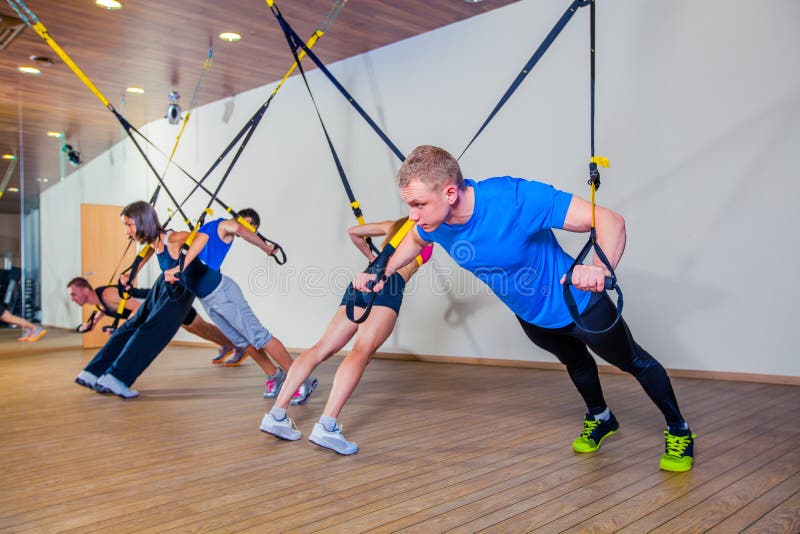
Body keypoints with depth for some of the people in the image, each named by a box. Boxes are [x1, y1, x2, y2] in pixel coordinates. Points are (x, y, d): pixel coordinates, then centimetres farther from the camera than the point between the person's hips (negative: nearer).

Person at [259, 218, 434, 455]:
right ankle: (327, 426, -39)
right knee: (362, 352, -22)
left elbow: (353, 232, 37)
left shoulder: (392, 225, 31)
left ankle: (276, 414, -6)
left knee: (322, 348, 0)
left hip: (363, 279, 7)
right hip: (388, 284, -6)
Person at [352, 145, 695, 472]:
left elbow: (610, 221, -39)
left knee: (633, 362, 18)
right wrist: (381, 273, -9)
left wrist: (600, 268, -59)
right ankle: (600, 419, 60)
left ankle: (678, 430, 43)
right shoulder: (433, 221, -23)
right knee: (575, 362, 32)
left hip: (577, 304, -5)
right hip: (530, 317, 5)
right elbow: (416, 239, 5)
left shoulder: (517, 198, -41)